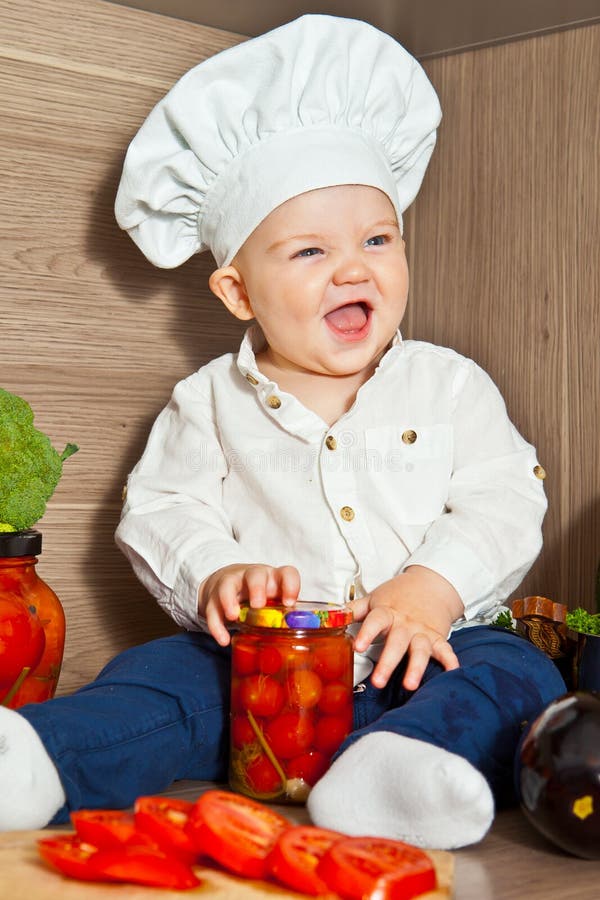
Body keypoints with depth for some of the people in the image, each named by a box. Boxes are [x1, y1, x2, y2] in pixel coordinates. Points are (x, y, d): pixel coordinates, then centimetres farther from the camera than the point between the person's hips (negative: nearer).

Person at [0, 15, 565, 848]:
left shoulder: (449, 384, 6)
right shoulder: (210, 402, 8)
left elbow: (505, 503, -1)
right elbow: (161, 514, 2)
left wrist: (431, 590, -19)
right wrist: (215, 576, -20)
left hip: (418, 663, 0)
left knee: (515, 673, -27)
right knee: (163, 674, -22)